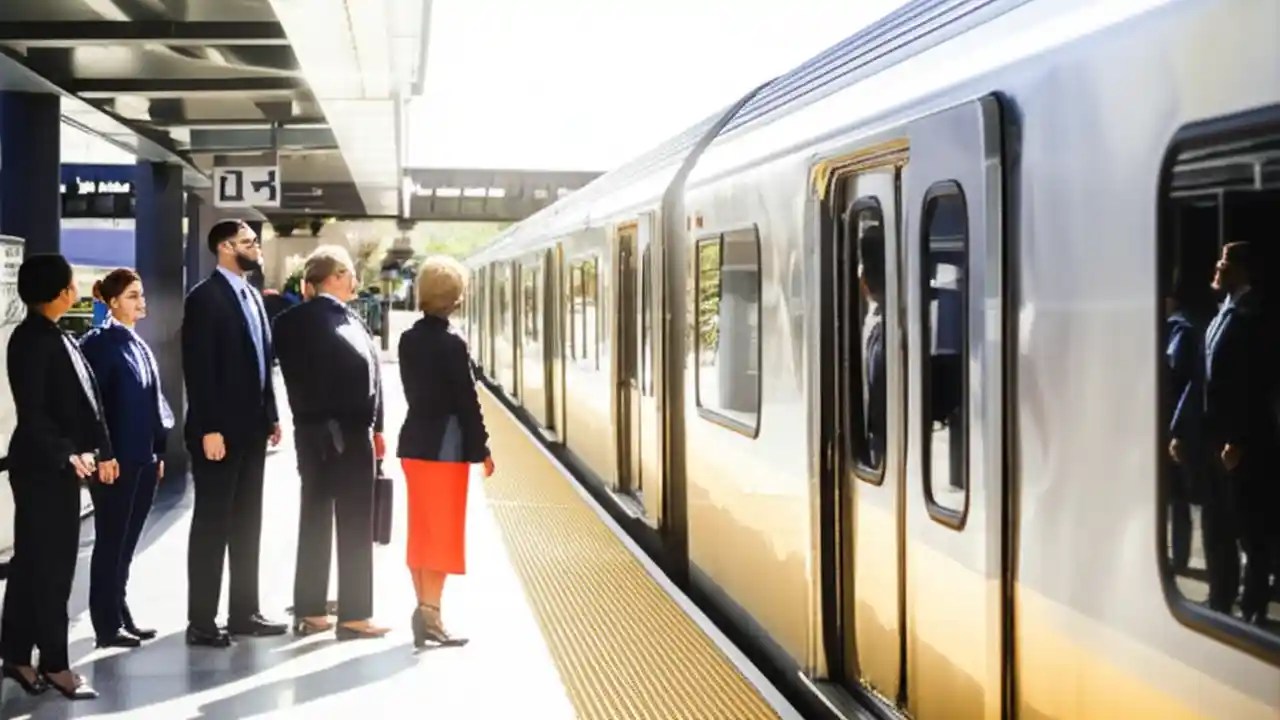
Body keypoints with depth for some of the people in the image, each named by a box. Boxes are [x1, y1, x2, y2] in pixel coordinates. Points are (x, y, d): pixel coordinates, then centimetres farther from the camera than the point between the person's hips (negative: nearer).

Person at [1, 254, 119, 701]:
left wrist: (101, 450, 13)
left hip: (62, 464, 9)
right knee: (48, 564, -2)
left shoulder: (56, 337, 13)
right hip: (42, 466, -9)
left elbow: (83, 399, 14)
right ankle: (55, 663, 5)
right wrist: (68, 454, -20)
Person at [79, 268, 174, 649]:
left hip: (143, 460, 7)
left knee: (126, 543, 13)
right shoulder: (99, 343, -10)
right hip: (117, 460, -7)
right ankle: (108, 625, 8)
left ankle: (120, 616, 21)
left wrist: (158, 452, 13)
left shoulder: (139, 345, 13)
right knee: (111, 542, 1)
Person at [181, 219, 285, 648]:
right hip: (218, 431, -8)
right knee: (212, 524, -2)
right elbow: (198, 368, -17)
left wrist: (271, 415, 12)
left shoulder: (252, 296, 14)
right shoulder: (204, 297, -11)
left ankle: (244, 613, 20)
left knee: (247, 524, 12)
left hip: (251, 428, 8)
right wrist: (209, 429, -21)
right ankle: (201, 621, 5)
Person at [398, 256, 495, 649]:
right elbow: (467, 401, -13)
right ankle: (430, 614, 1)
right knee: (443, 531, 1)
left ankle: (423, 608, 20)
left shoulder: (408, 339, 6)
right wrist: (482, 450, -6)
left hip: (414, 440, 7)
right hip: (446, 445, -7)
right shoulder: (451, 343, -15)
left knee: (421, 529, 13)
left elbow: (412, 390, 10)